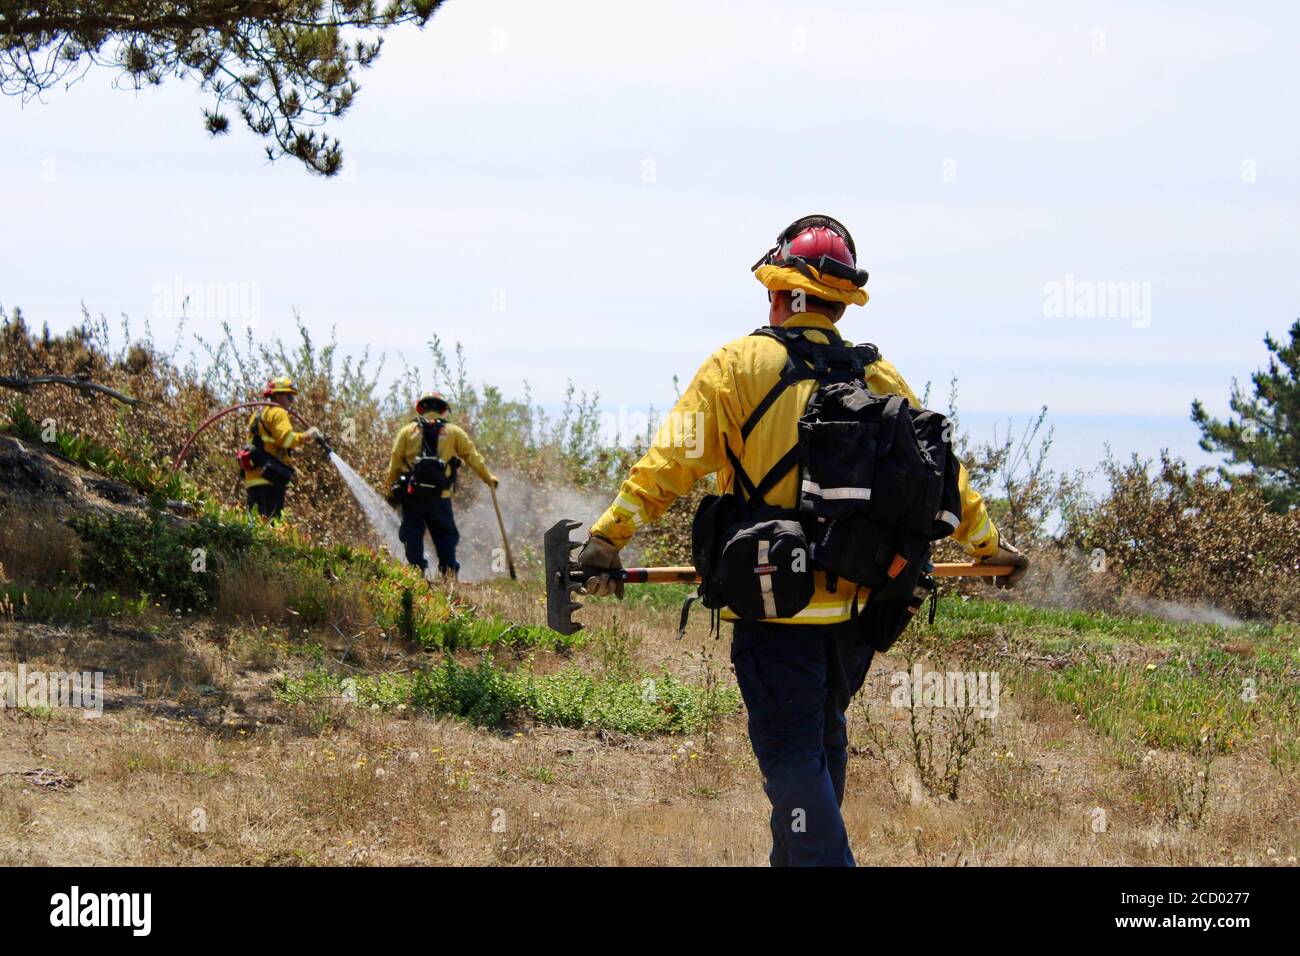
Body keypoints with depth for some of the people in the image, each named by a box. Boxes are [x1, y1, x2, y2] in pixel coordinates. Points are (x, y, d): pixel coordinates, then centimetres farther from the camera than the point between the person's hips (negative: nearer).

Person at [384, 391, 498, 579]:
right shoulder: (453, 432, 8)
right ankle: (449, 571, -2)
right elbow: (473, 457, 14)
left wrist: (390, 490, 13)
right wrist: (489, 478, 27)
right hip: (439, 495, 0)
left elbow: (394, 463, 6)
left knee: (413, 534, 5)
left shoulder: (407, 431, 8)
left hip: (412, 493, 0)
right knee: (445, 535, 9)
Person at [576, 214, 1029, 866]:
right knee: (824, 739, 23)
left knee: (792, 755, -3)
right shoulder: (879, 377, 5)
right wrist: (988, 544, 25)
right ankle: (797, 859, 37)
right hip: (857, 607, 5)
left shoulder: (739, 366, -7)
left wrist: (608, 535, -12)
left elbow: (673, 460, -14)